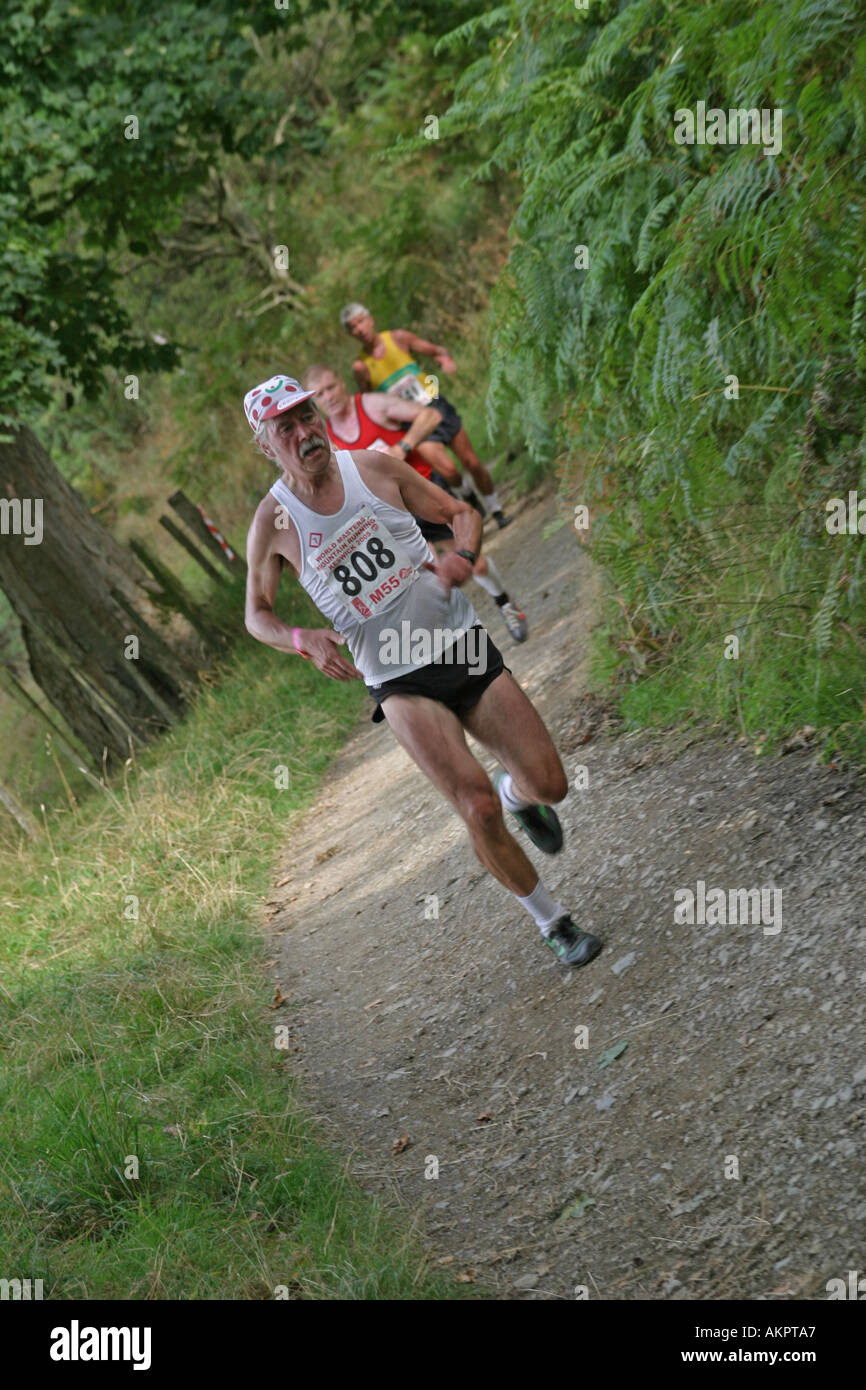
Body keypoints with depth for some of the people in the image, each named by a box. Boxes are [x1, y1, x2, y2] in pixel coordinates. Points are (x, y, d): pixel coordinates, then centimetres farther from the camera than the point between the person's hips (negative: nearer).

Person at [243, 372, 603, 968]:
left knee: (549, 784, -3)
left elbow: (460, 512, 9)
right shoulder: (274, 522, -8)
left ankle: (517, 793, 37)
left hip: (464, 645, 2)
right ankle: (553, 923, 5)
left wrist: (462, 557, -13)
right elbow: (257, 614, 6)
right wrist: (304, 639, -14)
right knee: (479, 809, -17)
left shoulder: (375, 467, -3)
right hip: (399, 683, -2)